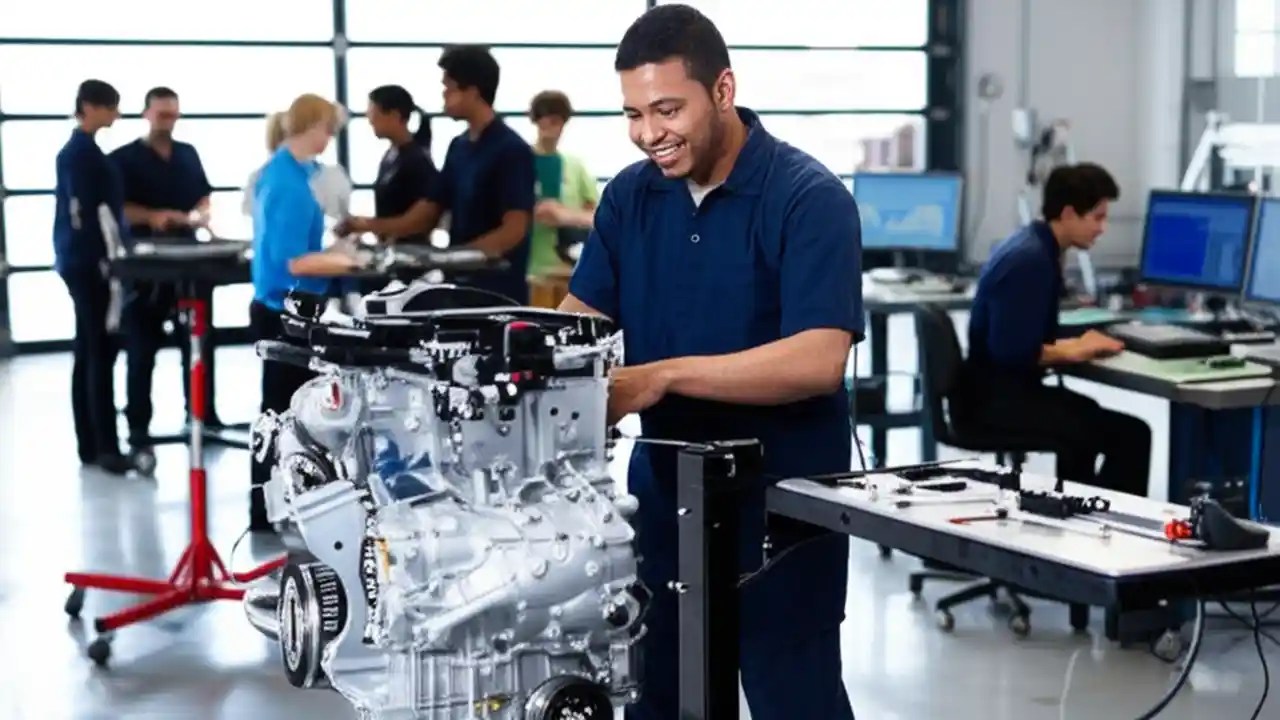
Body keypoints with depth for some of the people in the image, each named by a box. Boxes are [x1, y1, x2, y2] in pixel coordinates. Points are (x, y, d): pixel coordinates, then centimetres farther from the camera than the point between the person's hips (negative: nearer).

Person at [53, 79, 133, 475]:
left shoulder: (82, 150, 16)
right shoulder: (80, 152, -13)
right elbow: (81, 212, -19)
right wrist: (102, 260, -20)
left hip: (84, 262, 10)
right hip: (88, 262, -10)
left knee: (88, 353, 10)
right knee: (100, 353, -9)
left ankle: (90, 445, 14)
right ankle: (106, 447, -8)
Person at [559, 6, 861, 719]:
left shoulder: (809, 198, -16)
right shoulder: (630, 195, 4)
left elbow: (819, 360, -25)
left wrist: (663, 377, -30)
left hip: (783, 500, -6)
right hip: (664, 490, 6)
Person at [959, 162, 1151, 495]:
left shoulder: (1034, 249, 12)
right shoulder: (1029, 259, -19)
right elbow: (1010, 351, -24)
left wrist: (1073, 344, 2)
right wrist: (1072, 350, -11)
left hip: (1010, 388, 10)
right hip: (997, 396, -10)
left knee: (1128, 431, 2)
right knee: (1128, 435, -18)